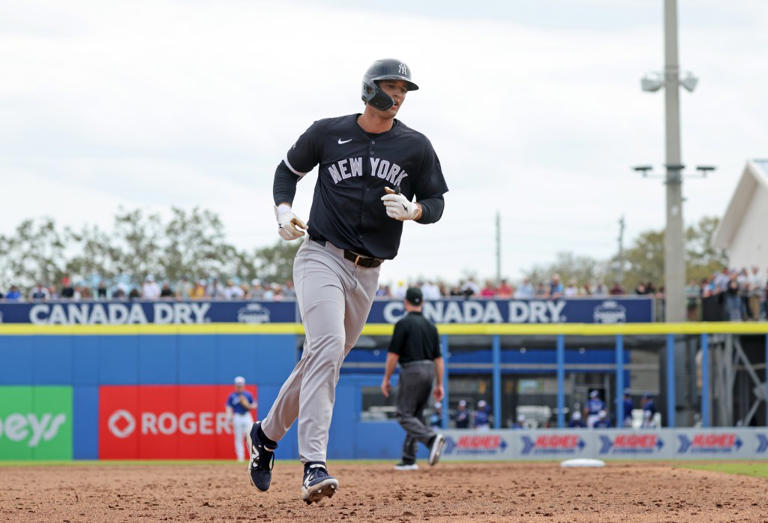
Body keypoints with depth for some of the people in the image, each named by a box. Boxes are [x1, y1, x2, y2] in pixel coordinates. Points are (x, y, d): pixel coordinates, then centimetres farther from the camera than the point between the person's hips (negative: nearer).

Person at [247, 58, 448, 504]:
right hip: (322, 258, -4)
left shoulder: (416, 147, 3)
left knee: (324, 358, 11)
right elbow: (289, 169, 16)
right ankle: (314, 465, -32)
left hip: (367, 274, 4)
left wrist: (412, 210, -14)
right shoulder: (328, 133, 0)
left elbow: (436, 203, 8)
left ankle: (268, 433, 37)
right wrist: (284, 210, -3)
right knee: (328, 344, -25)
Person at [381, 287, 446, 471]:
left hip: (411, 371, -7)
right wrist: (439, 385, 15)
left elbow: (393, 354, -10)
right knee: (416, 415, 13)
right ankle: (409, 459, 13)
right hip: (429, 371, 7)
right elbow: (438, 357, 12)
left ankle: (432, 438, -30)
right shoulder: (430, 325, 12)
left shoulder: (403, 323, -7)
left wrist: (386, 378, -2)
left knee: (405, 415, -5)